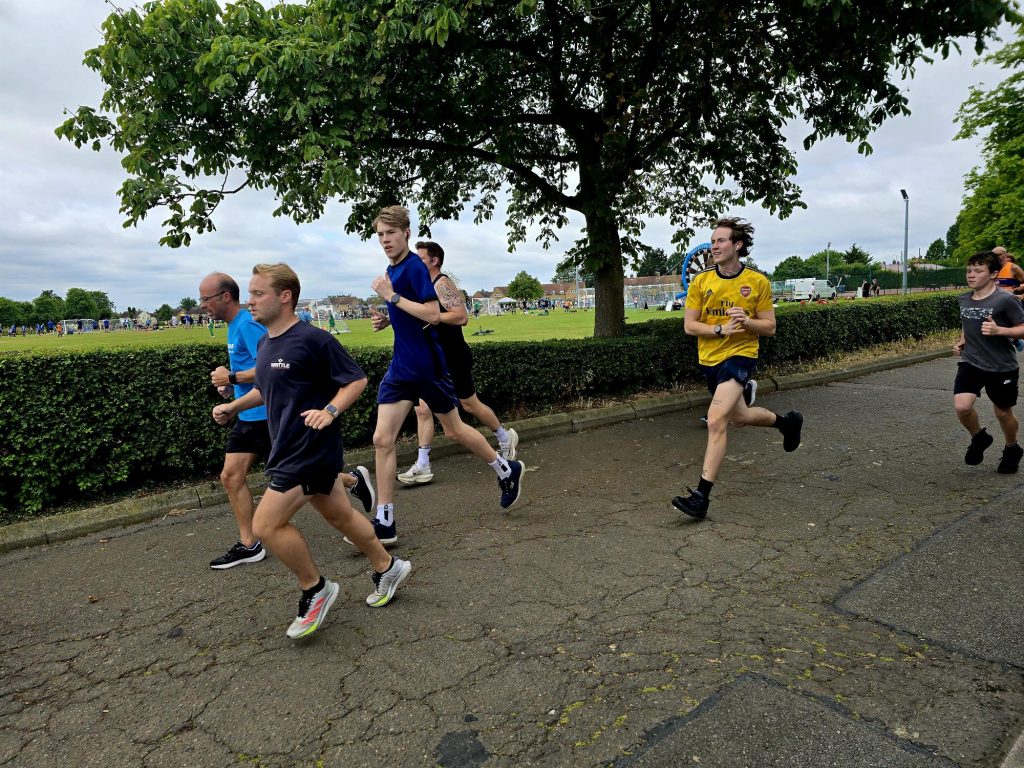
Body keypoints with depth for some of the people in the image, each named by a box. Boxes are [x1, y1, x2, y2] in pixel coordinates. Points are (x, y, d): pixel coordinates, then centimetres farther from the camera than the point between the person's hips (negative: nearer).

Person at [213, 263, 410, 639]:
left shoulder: (313, 339, -16)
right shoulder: (265, 344, 11)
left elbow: (356, 379, -14)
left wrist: (330, 411, -27)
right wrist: (233, 406, 15)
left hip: (310, 449, -9)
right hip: (289, 448, 9)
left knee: (266, 524, -8)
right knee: (339, 514, 17)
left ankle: (315, 589, 12)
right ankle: (387, 568, 33)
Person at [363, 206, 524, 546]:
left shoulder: (415, 267, -14)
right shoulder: (392, 269, 12)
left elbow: (432, 314, -24)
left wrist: (392, 296, -23)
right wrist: (388, 319, 6)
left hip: (427, 367, -8)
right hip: (400, 368, 8)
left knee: (454, 430, 8)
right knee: (382, 439, 0)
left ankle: (506, 469, 34)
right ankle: (385, 523, 6)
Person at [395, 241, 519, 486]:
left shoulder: (443, 284, -16)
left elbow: (461, 317, -27)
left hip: (453, 358, -8)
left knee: (470, 404, 7)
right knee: (422, 409, 1)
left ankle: (506, 438, 31)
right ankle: (422, 467, 5)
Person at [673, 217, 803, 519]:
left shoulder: (758, 282, -5)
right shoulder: (701, 282, -1)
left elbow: (770, 327, 0)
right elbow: (689, 325, -3)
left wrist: (746, 321, -20)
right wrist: (721, 329, -19)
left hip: (740, 356, -5)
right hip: (709, 359, 5)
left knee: (715, 420, -22)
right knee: (740, 417, 22)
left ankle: (702, 496, -18)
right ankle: (786, 421, 54)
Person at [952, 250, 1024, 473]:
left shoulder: (1005, 300, -15)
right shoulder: (964, 299, 2)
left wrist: (998, 330, -28)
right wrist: (961, 341, 3)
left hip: (1002, 367, -3)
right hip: (971, 363, 4)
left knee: (1002, 412, 12)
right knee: (962, 406, -16)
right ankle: (979, 438, 15)